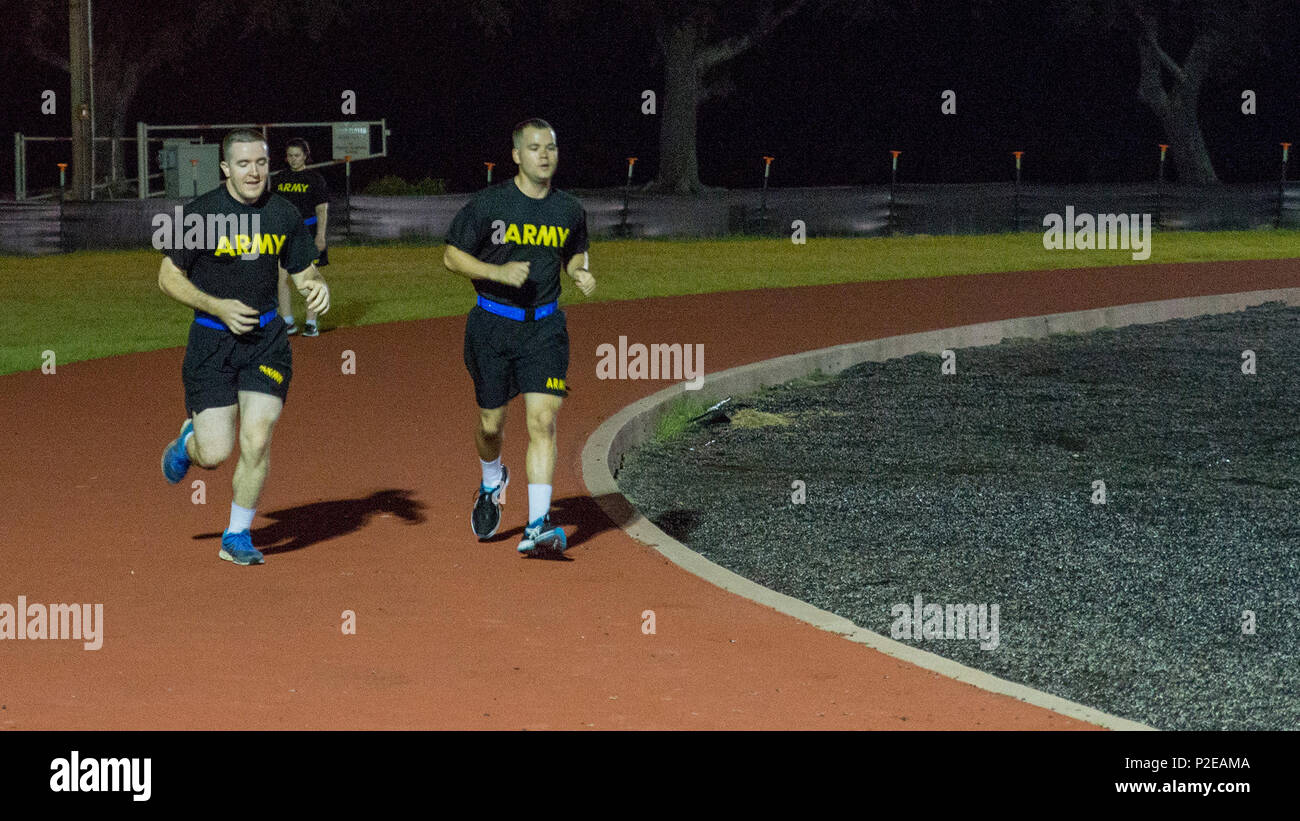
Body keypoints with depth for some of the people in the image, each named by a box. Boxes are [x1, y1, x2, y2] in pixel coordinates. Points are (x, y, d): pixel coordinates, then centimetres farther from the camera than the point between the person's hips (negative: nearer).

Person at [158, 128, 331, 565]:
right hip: (212, 338, -2)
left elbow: (303, 271, 13)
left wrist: (317, 287, -11)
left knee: (256, 442, -8)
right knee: (215, 454, -8)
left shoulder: (284, 214, 2)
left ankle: (237, 537, 10)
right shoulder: (200, 213, -9)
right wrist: (218, 307, -15)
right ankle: (188, 441, 31)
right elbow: (169, 277, -3)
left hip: (266, 337, 3)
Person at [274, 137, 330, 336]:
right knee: (281, 277, -3)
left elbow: (322, 210, -3)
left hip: (308, 231, -4)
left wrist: (320, 236, -13)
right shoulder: (280, 178, 12)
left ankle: (311, 323, 4)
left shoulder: (315, 179, 0)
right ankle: (288, 322, 4)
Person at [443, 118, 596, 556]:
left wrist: (581, 274, -2)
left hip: (544, 327, 1)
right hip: (492, 325, -1)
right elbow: (452, 256, -4)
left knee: (542, 420, -13)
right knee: (491, 424, 10)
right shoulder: (488, 203, -8)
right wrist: (499, 272, -18)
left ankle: (537, 526, -16)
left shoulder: (570, 211, 3)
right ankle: (493, 483, 44)